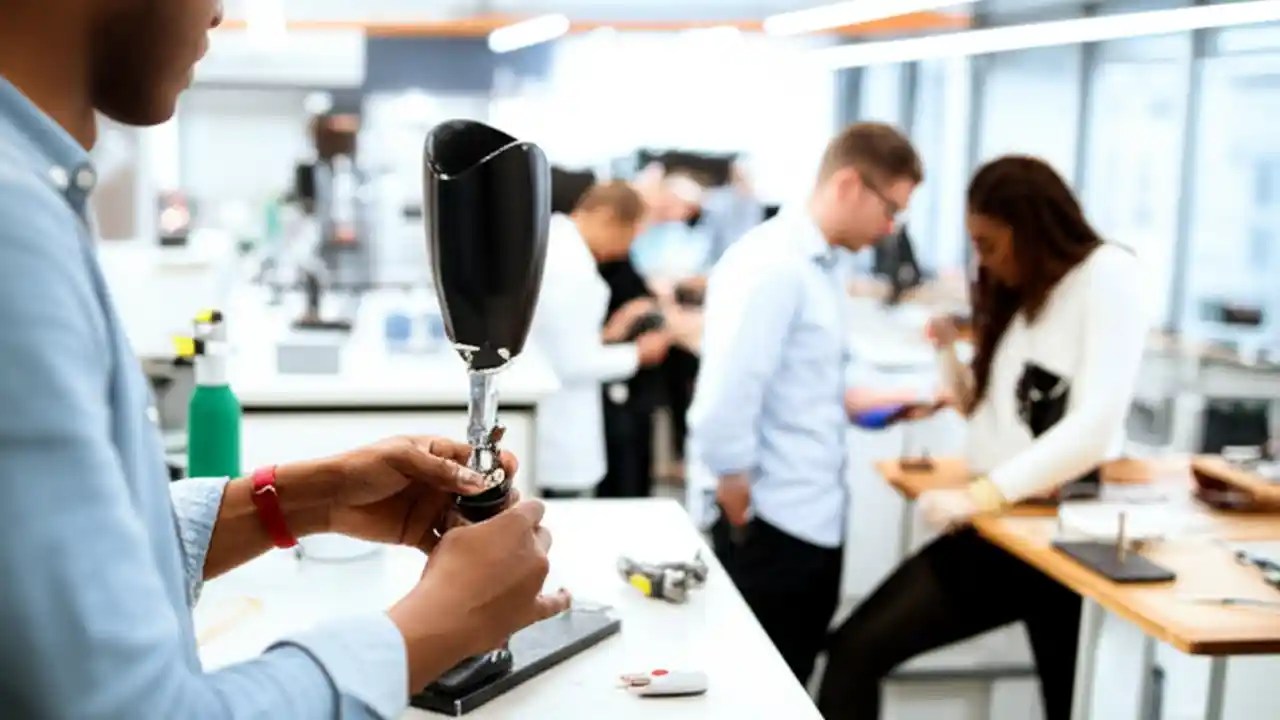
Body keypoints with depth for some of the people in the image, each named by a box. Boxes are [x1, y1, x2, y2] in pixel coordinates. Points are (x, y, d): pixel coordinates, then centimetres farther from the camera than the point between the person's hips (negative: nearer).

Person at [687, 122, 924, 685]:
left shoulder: (819, 266, 11)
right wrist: (739, 495, -15)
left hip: (815, 519, 9)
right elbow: (726, 396, -24)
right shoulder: (770, 264, -18)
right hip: (772, 527, -9)